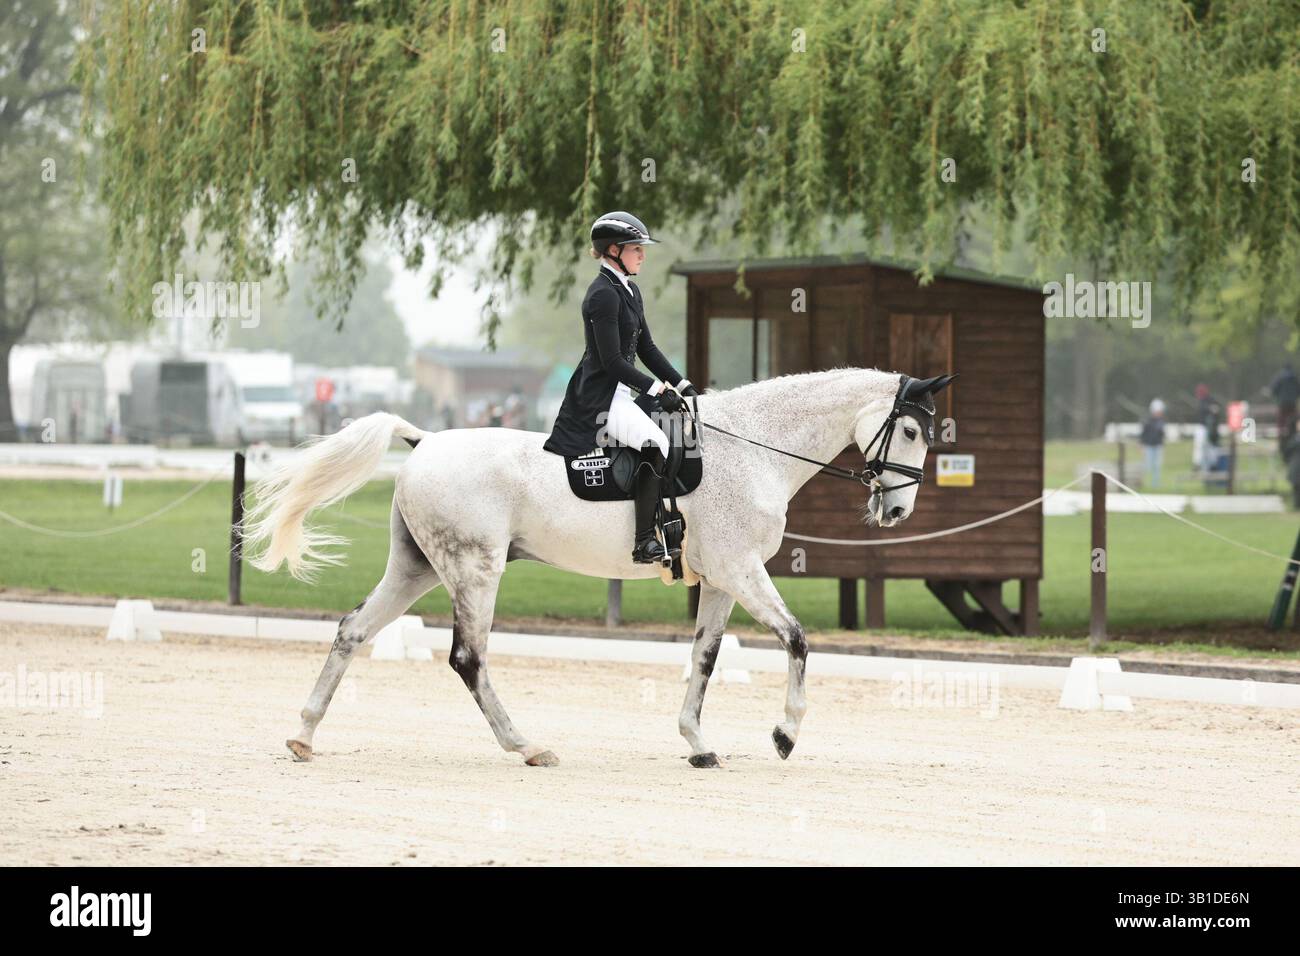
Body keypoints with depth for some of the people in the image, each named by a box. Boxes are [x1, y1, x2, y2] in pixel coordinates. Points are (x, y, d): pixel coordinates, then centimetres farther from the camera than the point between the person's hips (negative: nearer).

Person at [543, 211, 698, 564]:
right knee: (656, 443, -28)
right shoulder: (604, 294, -15)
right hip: (601, 397, -11)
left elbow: (646, 349, 19)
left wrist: (683, 385, 9)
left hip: (622, 393, 11)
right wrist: (658, 390, -21)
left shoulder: (630, 292, 16)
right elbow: (612, 361, -20)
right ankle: (646, 543, -31)